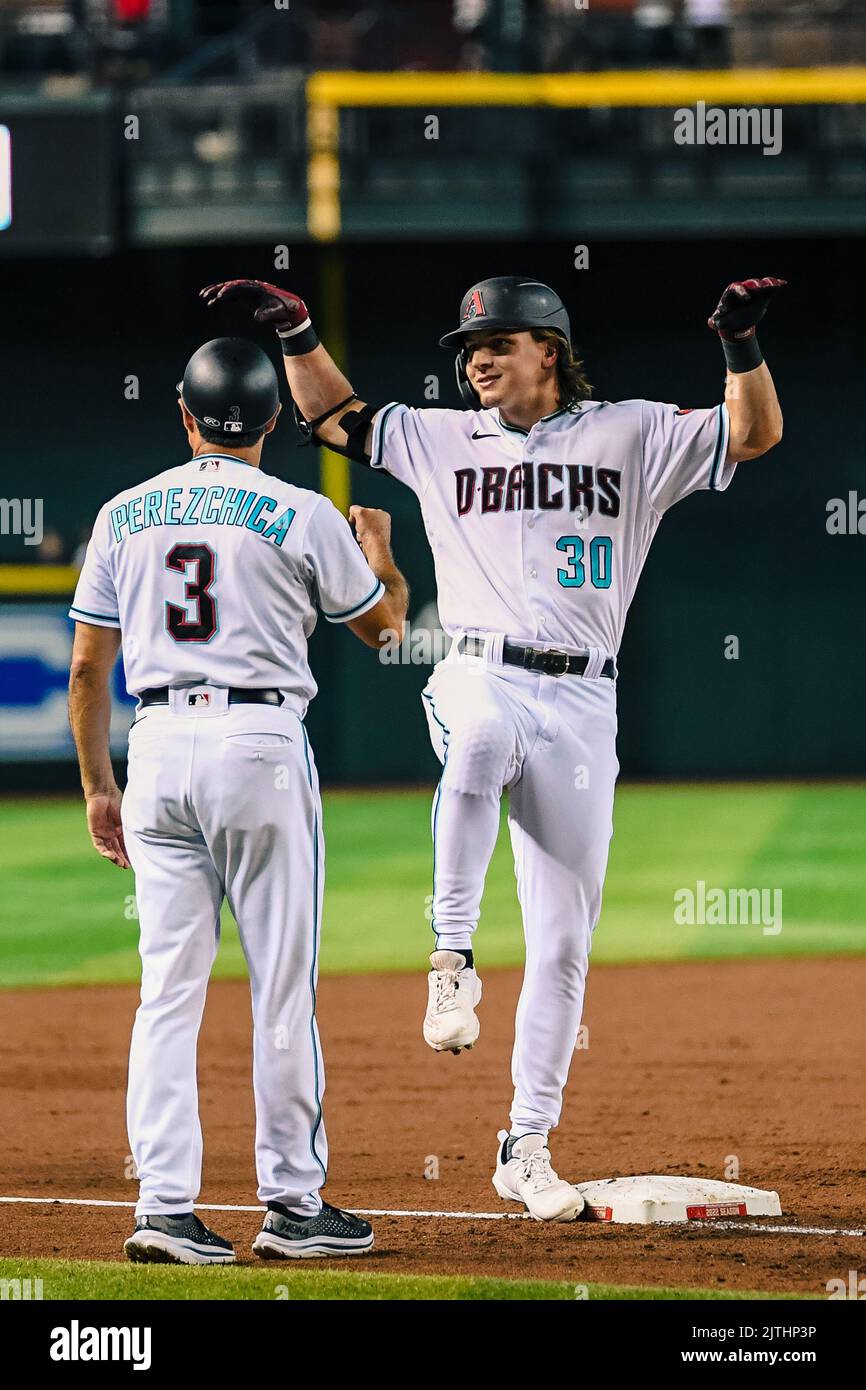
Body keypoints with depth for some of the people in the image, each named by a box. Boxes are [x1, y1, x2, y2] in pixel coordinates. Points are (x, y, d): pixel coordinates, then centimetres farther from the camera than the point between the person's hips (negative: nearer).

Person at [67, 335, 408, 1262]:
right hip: (259, 743, -4)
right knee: (283, 988, 4)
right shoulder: (301, 517, -3)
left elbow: (86, 671, 9)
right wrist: (378, 552, 33)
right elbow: (385, 624, 12)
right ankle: (293, 1206, 7)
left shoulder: (123, 516, 8)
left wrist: (98, 787, 18)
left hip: (157, 750, 4)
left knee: (168, 988, 4)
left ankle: (164, 1209, -2)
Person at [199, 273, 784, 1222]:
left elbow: (755, 434, 1)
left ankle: (527, 1147, 9)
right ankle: (453, 958, -30)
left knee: (562, 940, 0)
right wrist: (294, 327, 11)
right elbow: (334, 415, 24)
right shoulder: (441, 440, 14)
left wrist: (740, 341, -14)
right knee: (479, 742, -42)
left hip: (582, 702, 1)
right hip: (479, 679, -1)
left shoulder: (632, 436, 7)